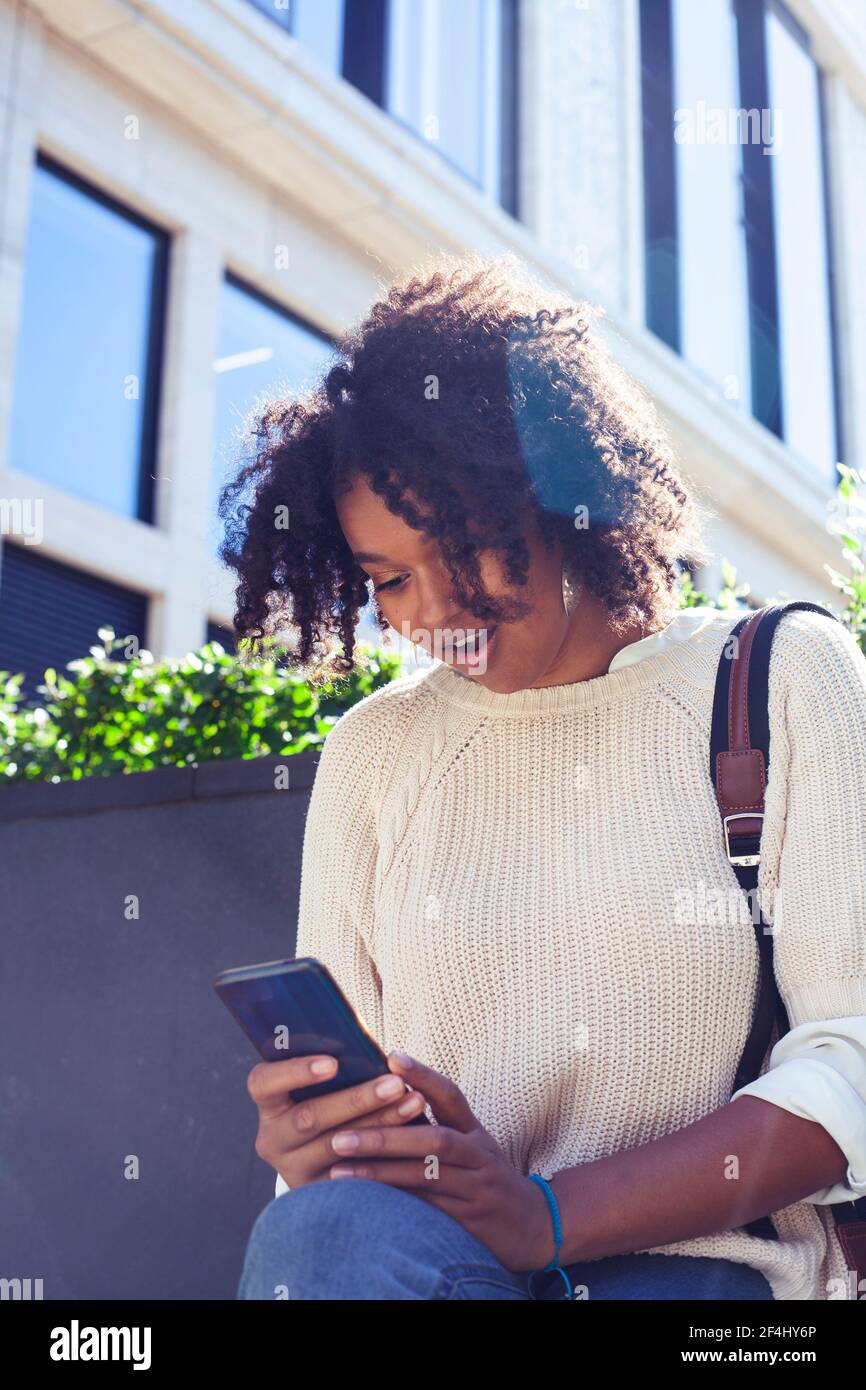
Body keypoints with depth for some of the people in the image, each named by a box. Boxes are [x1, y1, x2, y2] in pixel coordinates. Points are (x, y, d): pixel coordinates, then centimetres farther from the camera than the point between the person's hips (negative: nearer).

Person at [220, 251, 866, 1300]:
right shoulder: (373, 750, 14)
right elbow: (328, 1072, 12)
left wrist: (547, 1213, -16)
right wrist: (307, 1139, -14)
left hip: (703, 1257, -1)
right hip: (427, 1248, 2)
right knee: (327, 1228, -33)